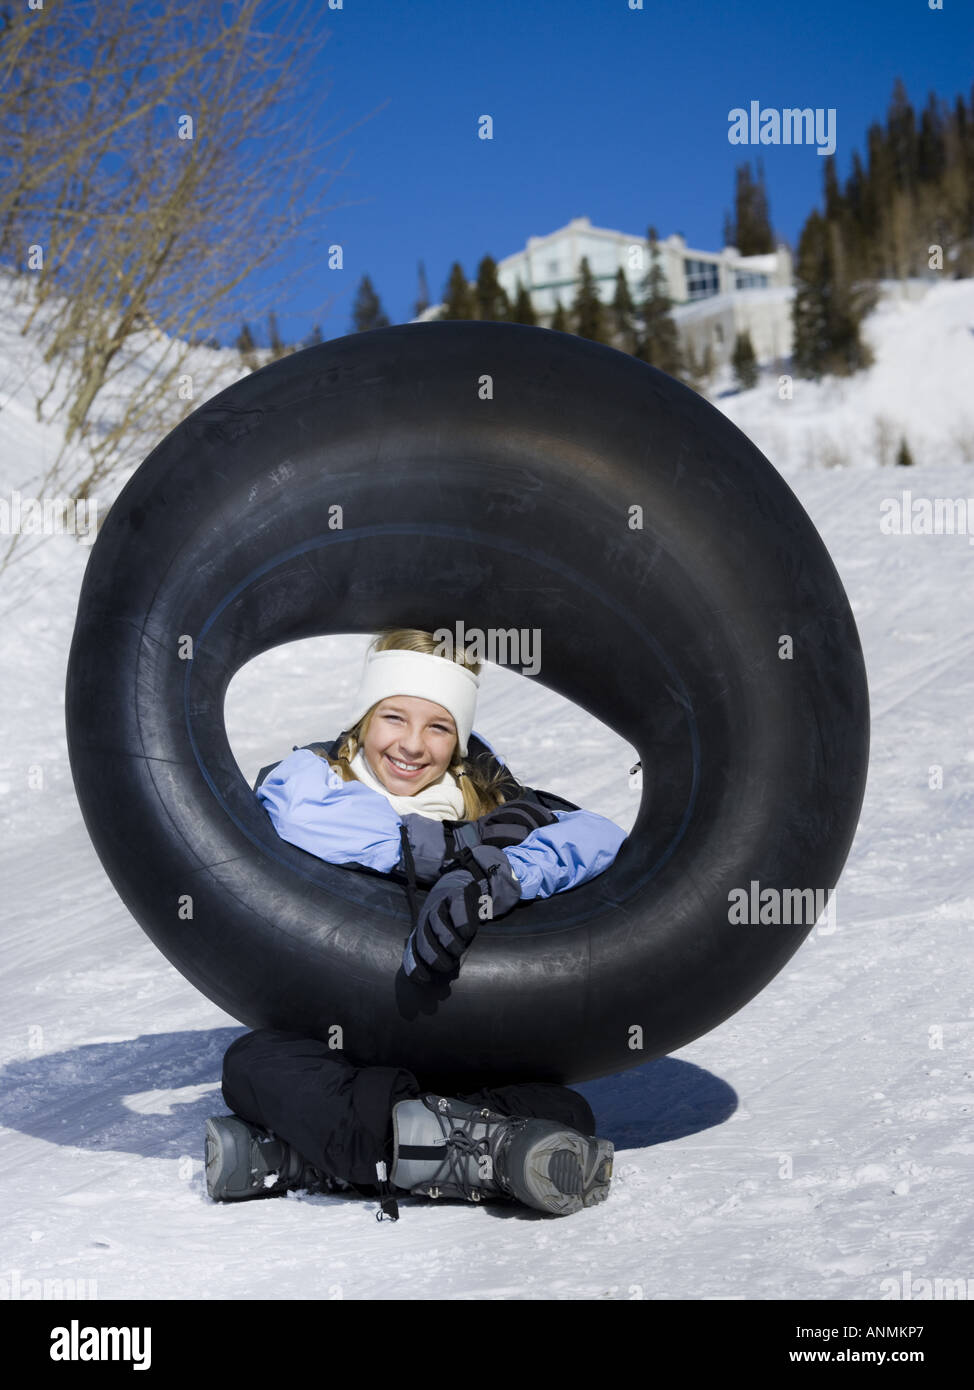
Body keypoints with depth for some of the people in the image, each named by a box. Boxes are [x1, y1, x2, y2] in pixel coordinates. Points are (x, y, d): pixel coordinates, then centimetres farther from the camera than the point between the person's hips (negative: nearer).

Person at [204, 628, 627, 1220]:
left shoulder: (485, 800, 5)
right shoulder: (312, 773, 2)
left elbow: (599, 835, -11)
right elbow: (298, 815, -24)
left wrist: (495, 877, -31)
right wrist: (460, 846, -20)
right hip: (335, 1049, -1)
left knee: (566, 1116, -25)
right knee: (252, 1065, -31)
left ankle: (298, 1157, -33)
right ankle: (486, 1153, -44)